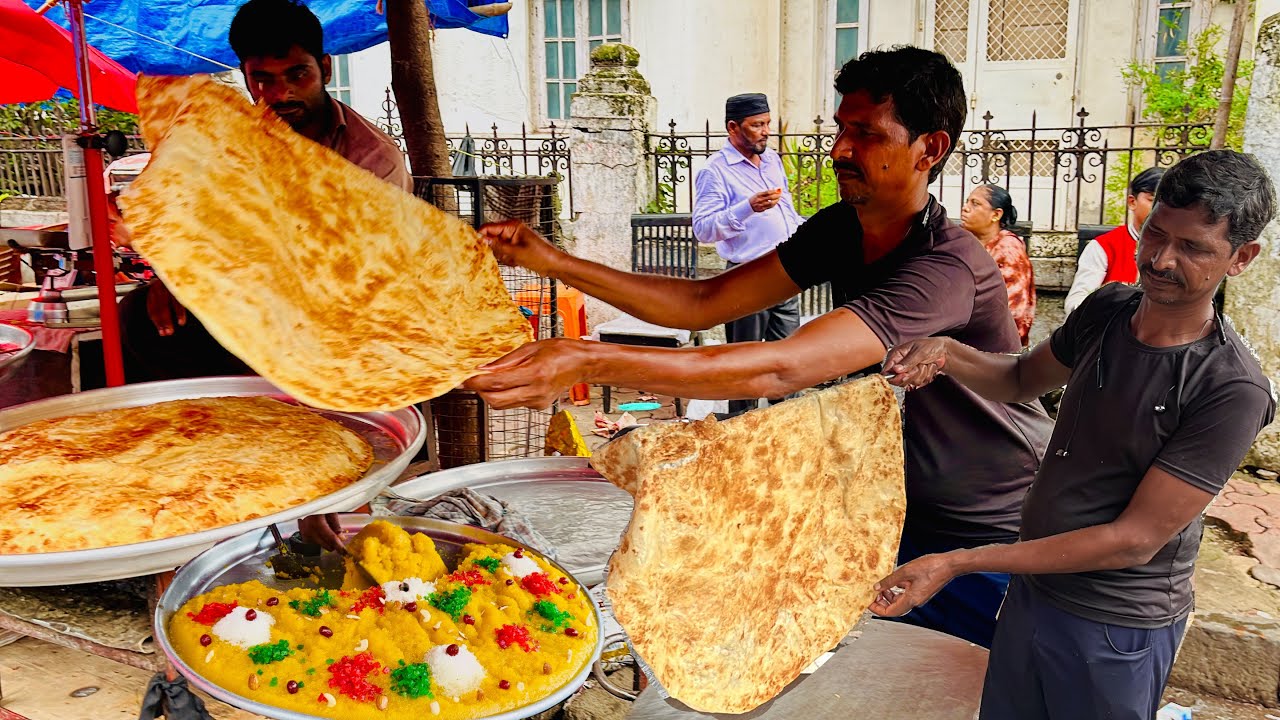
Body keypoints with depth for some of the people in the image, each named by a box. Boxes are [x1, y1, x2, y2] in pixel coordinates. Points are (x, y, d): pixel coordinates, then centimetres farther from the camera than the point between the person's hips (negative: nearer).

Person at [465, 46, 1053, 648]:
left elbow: (782, 369, -43)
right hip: (898, 508, 7)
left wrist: (588, 362, -50)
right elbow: (703, 303, -7)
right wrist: (554, 262, -16)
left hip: (985, 536, -6)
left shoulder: (948, 269, -33)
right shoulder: (839, 230, -6)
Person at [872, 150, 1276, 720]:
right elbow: (1024, 379, 13)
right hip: (1031, 587, 6)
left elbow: (1136, 539, -25)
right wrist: (946, 354, -11)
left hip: (1115, 629, -6)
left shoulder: (1232, 390, -24)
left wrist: (957, 563, -28)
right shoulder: (1108, 308, -4)